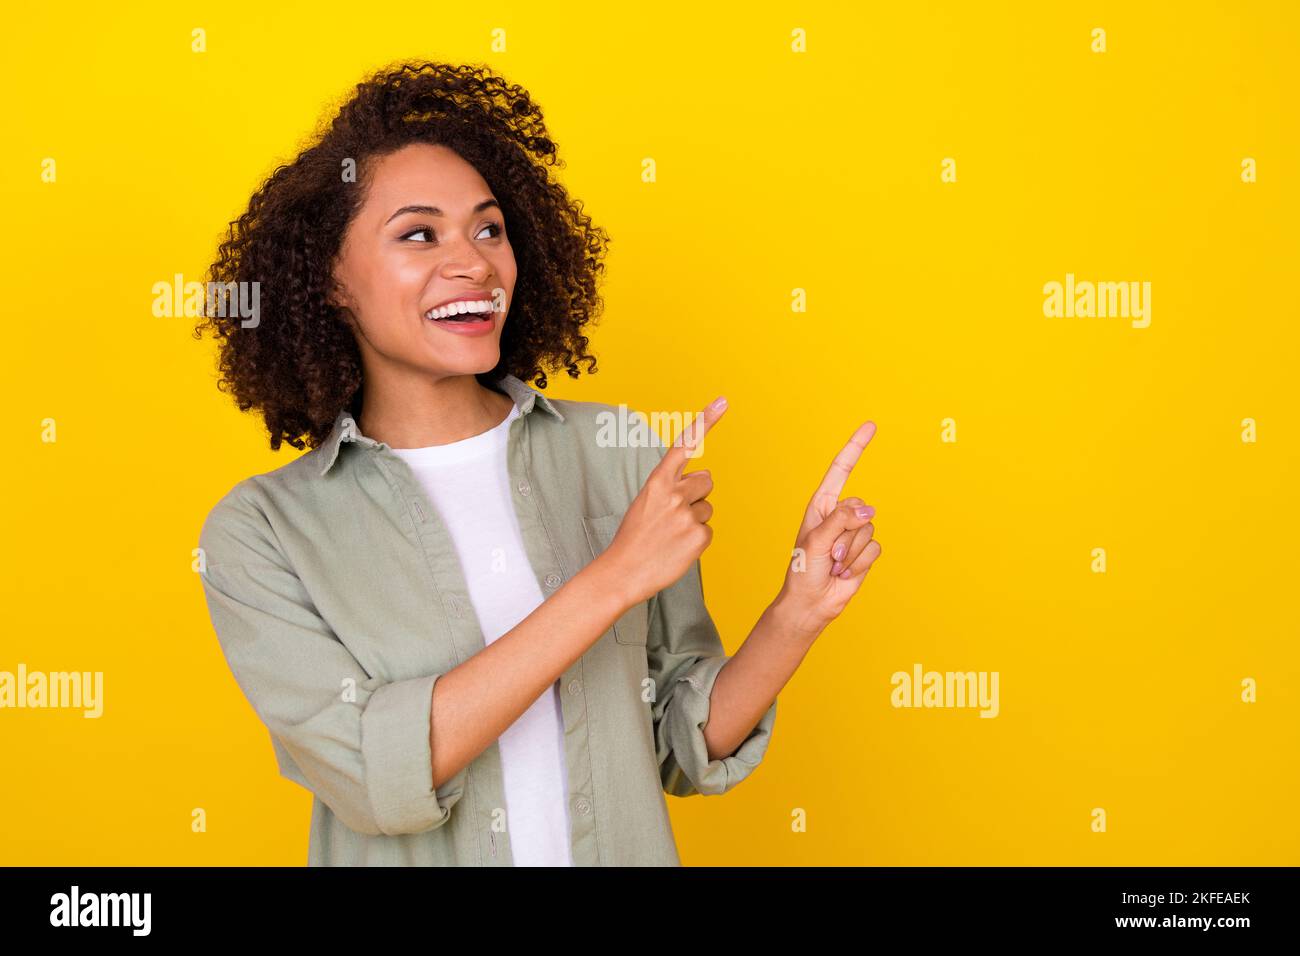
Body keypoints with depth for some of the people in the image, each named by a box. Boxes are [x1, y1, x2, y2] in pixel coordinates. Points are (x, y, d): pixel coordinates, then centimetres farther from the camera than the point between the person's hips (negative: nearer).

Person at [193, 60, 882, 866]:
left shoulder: (618, 452, -8)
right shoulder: (260, 530, -12)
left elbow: (690, 752, -4)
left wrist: (800, 612, -20)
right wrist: (614, 579, -26)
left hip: (627, 845, 2)